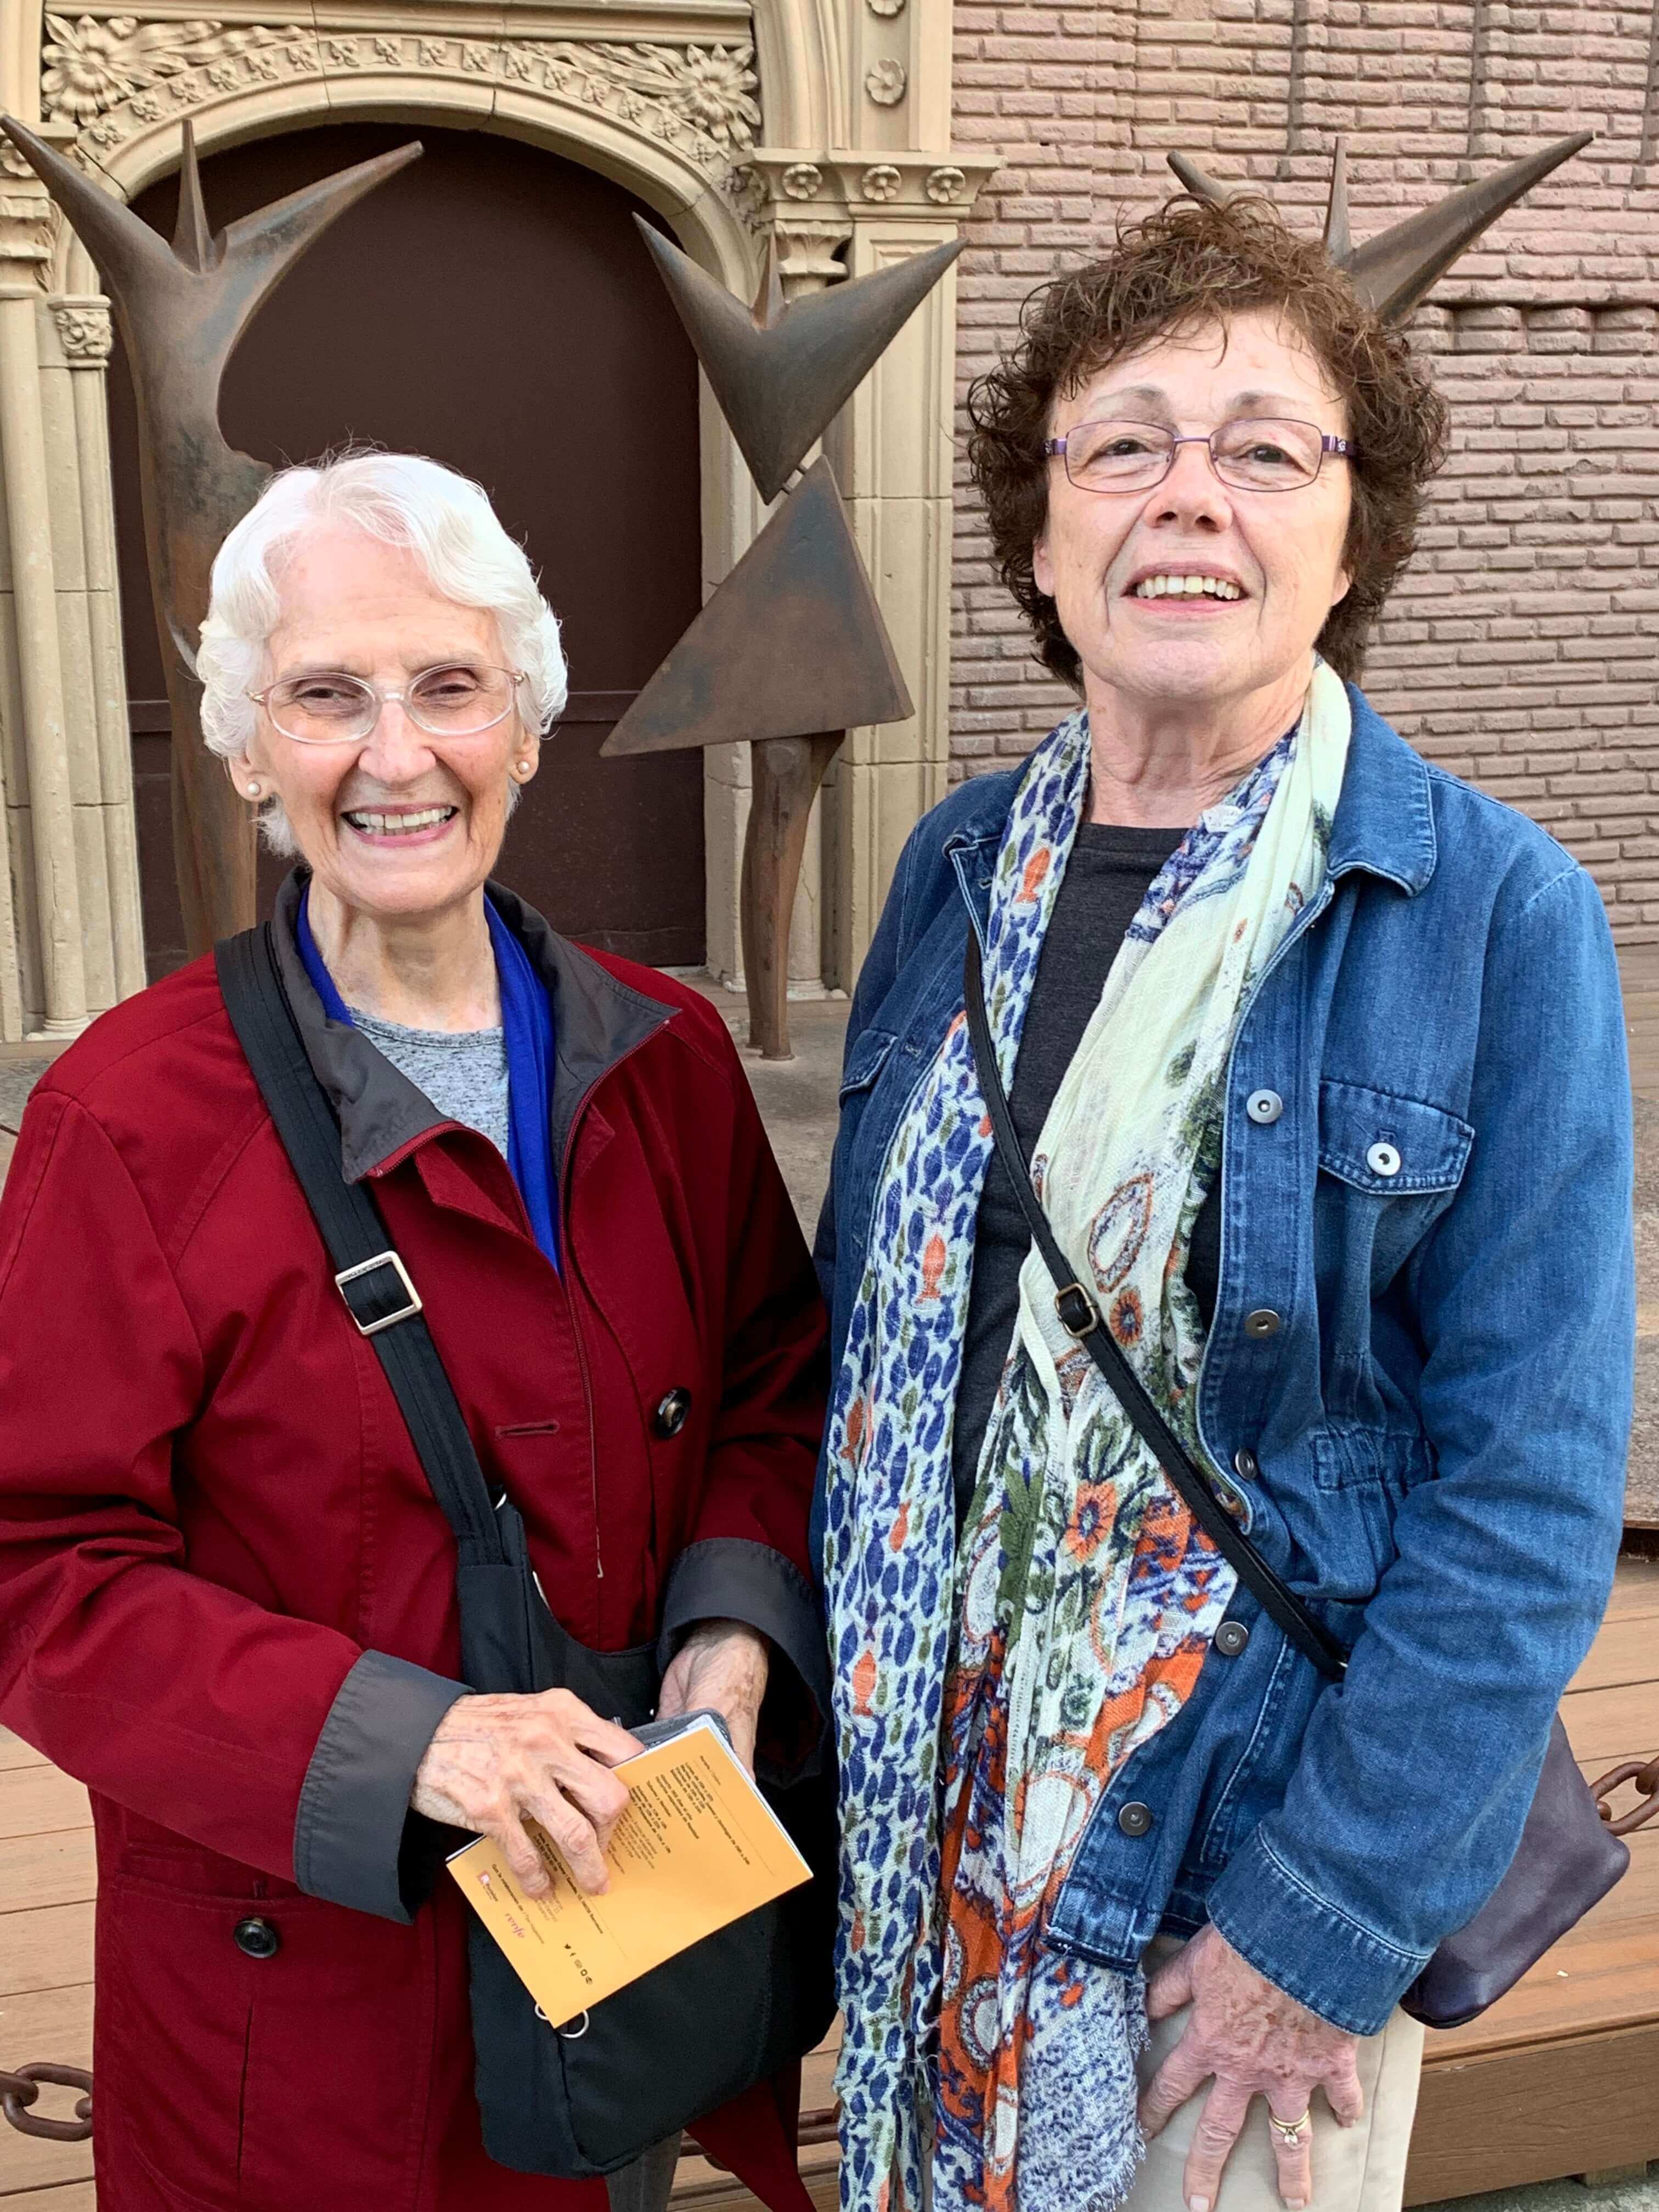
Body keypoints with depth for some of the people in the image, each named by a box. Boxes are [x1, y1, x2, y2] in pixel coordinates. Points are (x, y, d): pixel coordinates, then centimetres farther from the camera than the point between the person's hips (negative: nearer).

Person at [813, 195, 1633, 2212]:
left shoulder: (1498, 917, -14)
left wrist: (1323, 1929, -16)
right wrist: (834, 1725, 2)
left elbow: (1530, 1495, -14)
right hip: (928, 1811, 4)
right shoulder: (963, 868, 0)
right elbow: (860, 1325, 6)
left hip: (1251, 1844, -4)